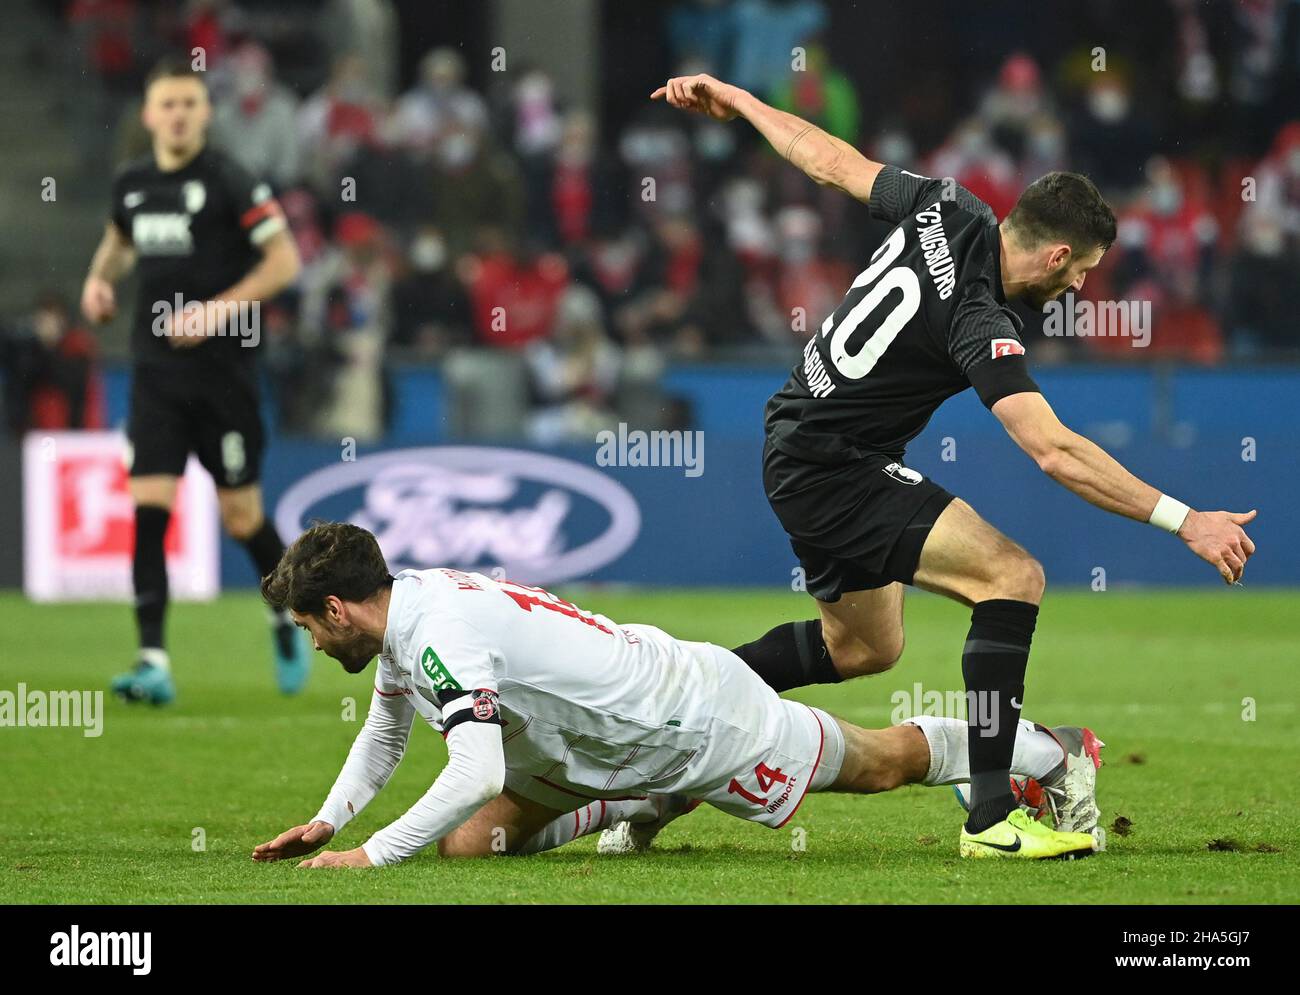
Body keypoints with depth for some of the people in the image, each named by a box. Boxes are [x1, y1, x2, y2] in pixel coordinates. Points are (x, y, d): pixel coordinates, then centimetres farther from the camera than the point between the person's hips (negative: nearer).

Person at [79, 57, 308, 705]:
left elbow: (284, 260, -10)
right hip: (155, 370, 4)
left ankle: (288, 616, 32)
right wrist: (100, 279, 8)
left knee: (240, 515, 3)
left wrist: (220, 309, -19)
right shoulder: (131, 184, 7)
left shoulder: (229, 183, -10)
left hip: (223, 367, -4)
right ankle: (153, 662, -10)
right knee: (148, 506, -9)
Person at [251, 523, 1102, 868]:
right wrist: (326, 821, 5)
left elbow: (475, 774, -41)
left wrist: (373, 856, -36)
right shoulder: (405, 613, 0)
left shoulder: (440, 636, -31)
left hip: (692, 716, -9)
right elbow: (385, 733, 18)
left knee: (880, 763, 9)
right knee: (469, 841, 2)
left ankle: (1053, 754, 30)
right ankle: (648, 805, 23)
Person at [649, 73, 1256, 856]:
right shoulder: (981, 323, -28)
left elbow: (831, 162, 9)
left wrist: (738, 101, 25)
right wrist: (1184, 521, -35)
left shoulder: (947, 210, -5)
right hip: (834, 471, -10)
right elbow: (1055, 453, -35)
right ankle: (991, 814, -23)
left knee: (863, 648, 24)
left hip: (799, 454, 10)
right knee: (1013, 578, -21)